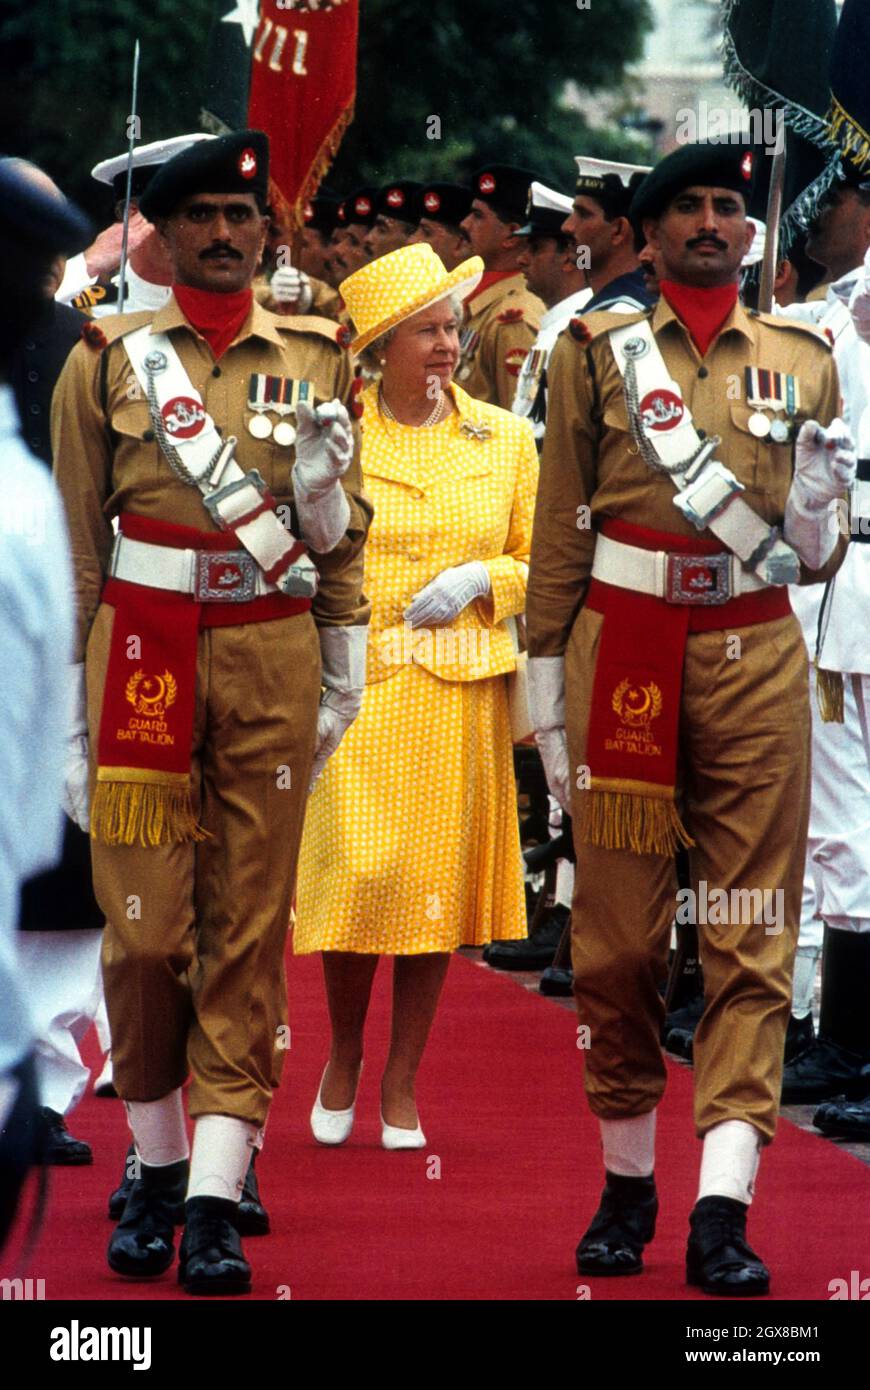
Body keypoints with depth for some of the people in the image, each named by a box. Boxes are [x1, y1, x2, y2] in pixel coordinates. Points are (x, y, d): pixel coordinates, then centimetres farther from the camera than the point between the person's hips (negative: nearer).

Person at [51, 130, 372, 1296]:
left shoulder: (317, 360, 9)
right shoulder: (108, 361, 5)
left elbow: (342, 542, 15)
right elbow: (75, 545, 6)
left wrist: (340, 677, 7)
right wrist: (74, 714, 3)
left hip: (271, 662, 1)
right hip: (143, 658, -1)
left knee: (250, 929, -1)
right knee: (144, 926, -3)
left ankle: (217, 1199, 0)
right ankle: (157, 1165, 16)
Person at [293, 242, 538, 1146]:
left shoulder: (504, 439, 8)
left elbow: (539, 563, 13)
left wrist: (482, 579, -7)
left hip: (462, 695, 2)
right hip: (360, 691, -2)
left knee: (439, 881, 3)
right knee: (359, 875, -11)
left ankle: (402, 1081, 15)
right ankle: (343, 1053, 14)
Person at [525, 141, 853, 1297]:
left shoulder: (803, 361, 11)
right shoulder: (596, 353, 7)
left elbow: (813, 560, 13)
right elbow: (561, 527, 7)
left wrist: (813, 513, -10)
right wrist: (546, 676, 2)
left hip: (756, 661, 1)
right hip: (625, 659, -1)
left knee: (751, 936, -5)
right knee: (618, 933, 3)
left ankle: (725, 1208, -9)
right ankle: (628, 1183, 17)